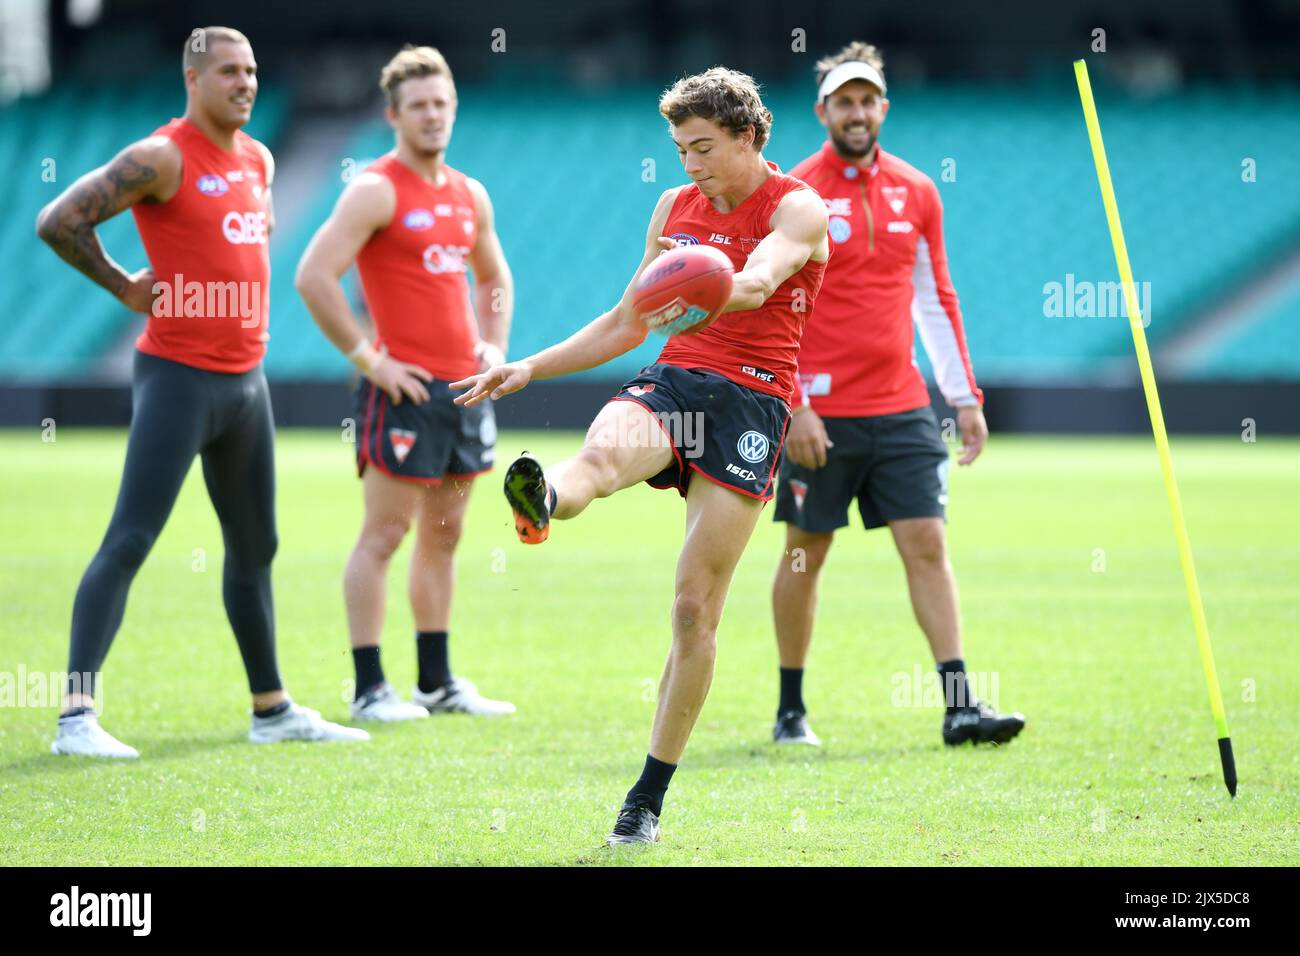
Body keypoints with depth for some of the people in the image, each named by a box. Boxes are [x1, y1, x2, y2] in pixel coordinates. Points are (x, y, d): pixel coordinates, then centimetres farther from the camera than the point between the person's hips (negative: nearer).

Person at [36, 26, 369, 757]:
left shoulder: (258, 160, 12)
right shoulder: (162, 157, -12)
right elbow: (59, 222, -17)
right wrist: (125, 288, -8)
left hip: (246, 379, 8)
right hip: (178, 376, -8)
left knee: (255, 548, 15)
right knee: (129, 541, -13)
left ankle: (273, 709, 27)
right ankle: (78, 715, -16)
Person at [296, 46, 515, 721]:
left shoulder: (469, 195, 14)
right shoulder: (376, 191, -9)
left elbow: (494, 276, 30)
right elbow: (314, 276, -18)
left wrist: (495, 346, 14)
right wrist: (367, 359, -17)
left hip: (465, 387, 8)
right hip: (405, 388, -8)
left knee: (443, 535, 12)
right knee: (384, 533, -6)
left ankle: (437, 682, 19)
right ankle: (370, 689, -4)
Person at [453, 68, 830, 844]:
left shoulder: (798, 208, -2)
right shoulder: (675, 206, 16)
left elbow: (758, 282, -26)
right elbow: (627, 324, 24)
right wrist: (530, 369, 15)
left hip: (750, 400, -4)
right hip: (671, 381, 4)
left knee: (696, 608, -6)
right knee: (602, 453, -35)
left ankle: (651, 796, 3)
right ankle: (543, 503, -72)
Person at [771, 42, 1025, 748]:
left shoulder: (916, 192, 8)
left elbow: (936, 301, 15)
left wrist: (965, 397, 11)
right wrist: (793, 406, -15)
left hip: (901, 409, 4)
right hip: (820, 416, -4)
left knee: (927, 545, -3)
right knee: (805, 553, 5)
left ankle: (960, 707, -6)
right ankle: (790, 710, 17)